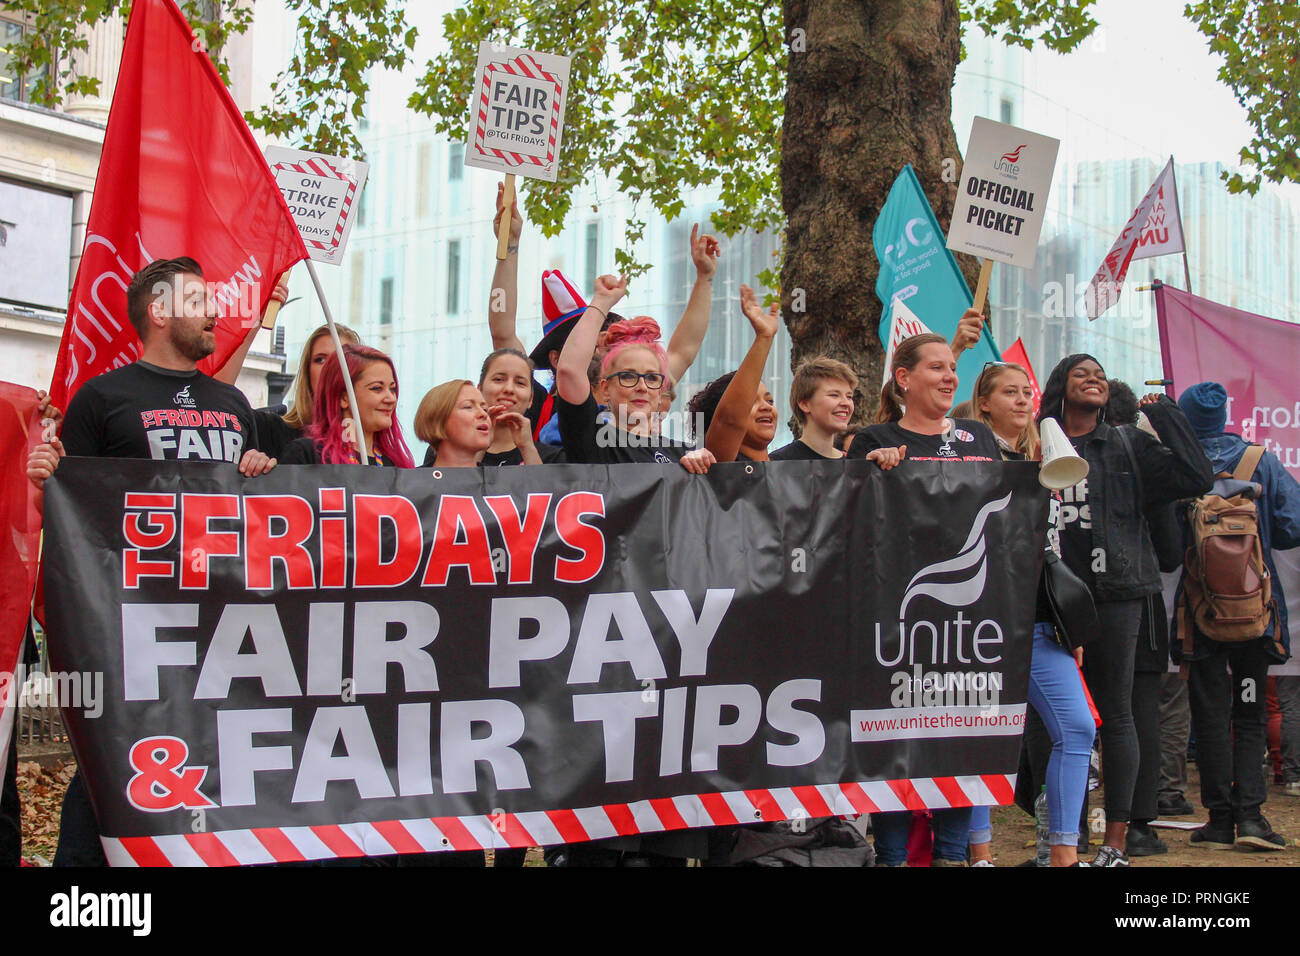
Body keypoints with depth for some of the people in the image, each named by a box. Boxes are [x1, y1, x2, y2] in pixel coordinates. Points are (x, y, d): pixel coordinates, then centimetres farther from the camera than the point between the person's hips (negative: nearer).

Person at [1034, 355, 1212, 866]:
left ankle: (1114, 841, 5)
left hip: (1113, 593, 0)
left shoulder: (1128, 444, 11)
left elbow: (1195, 477, 1)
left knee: (1115, 714, 1)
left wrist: (1163, 413, 1)